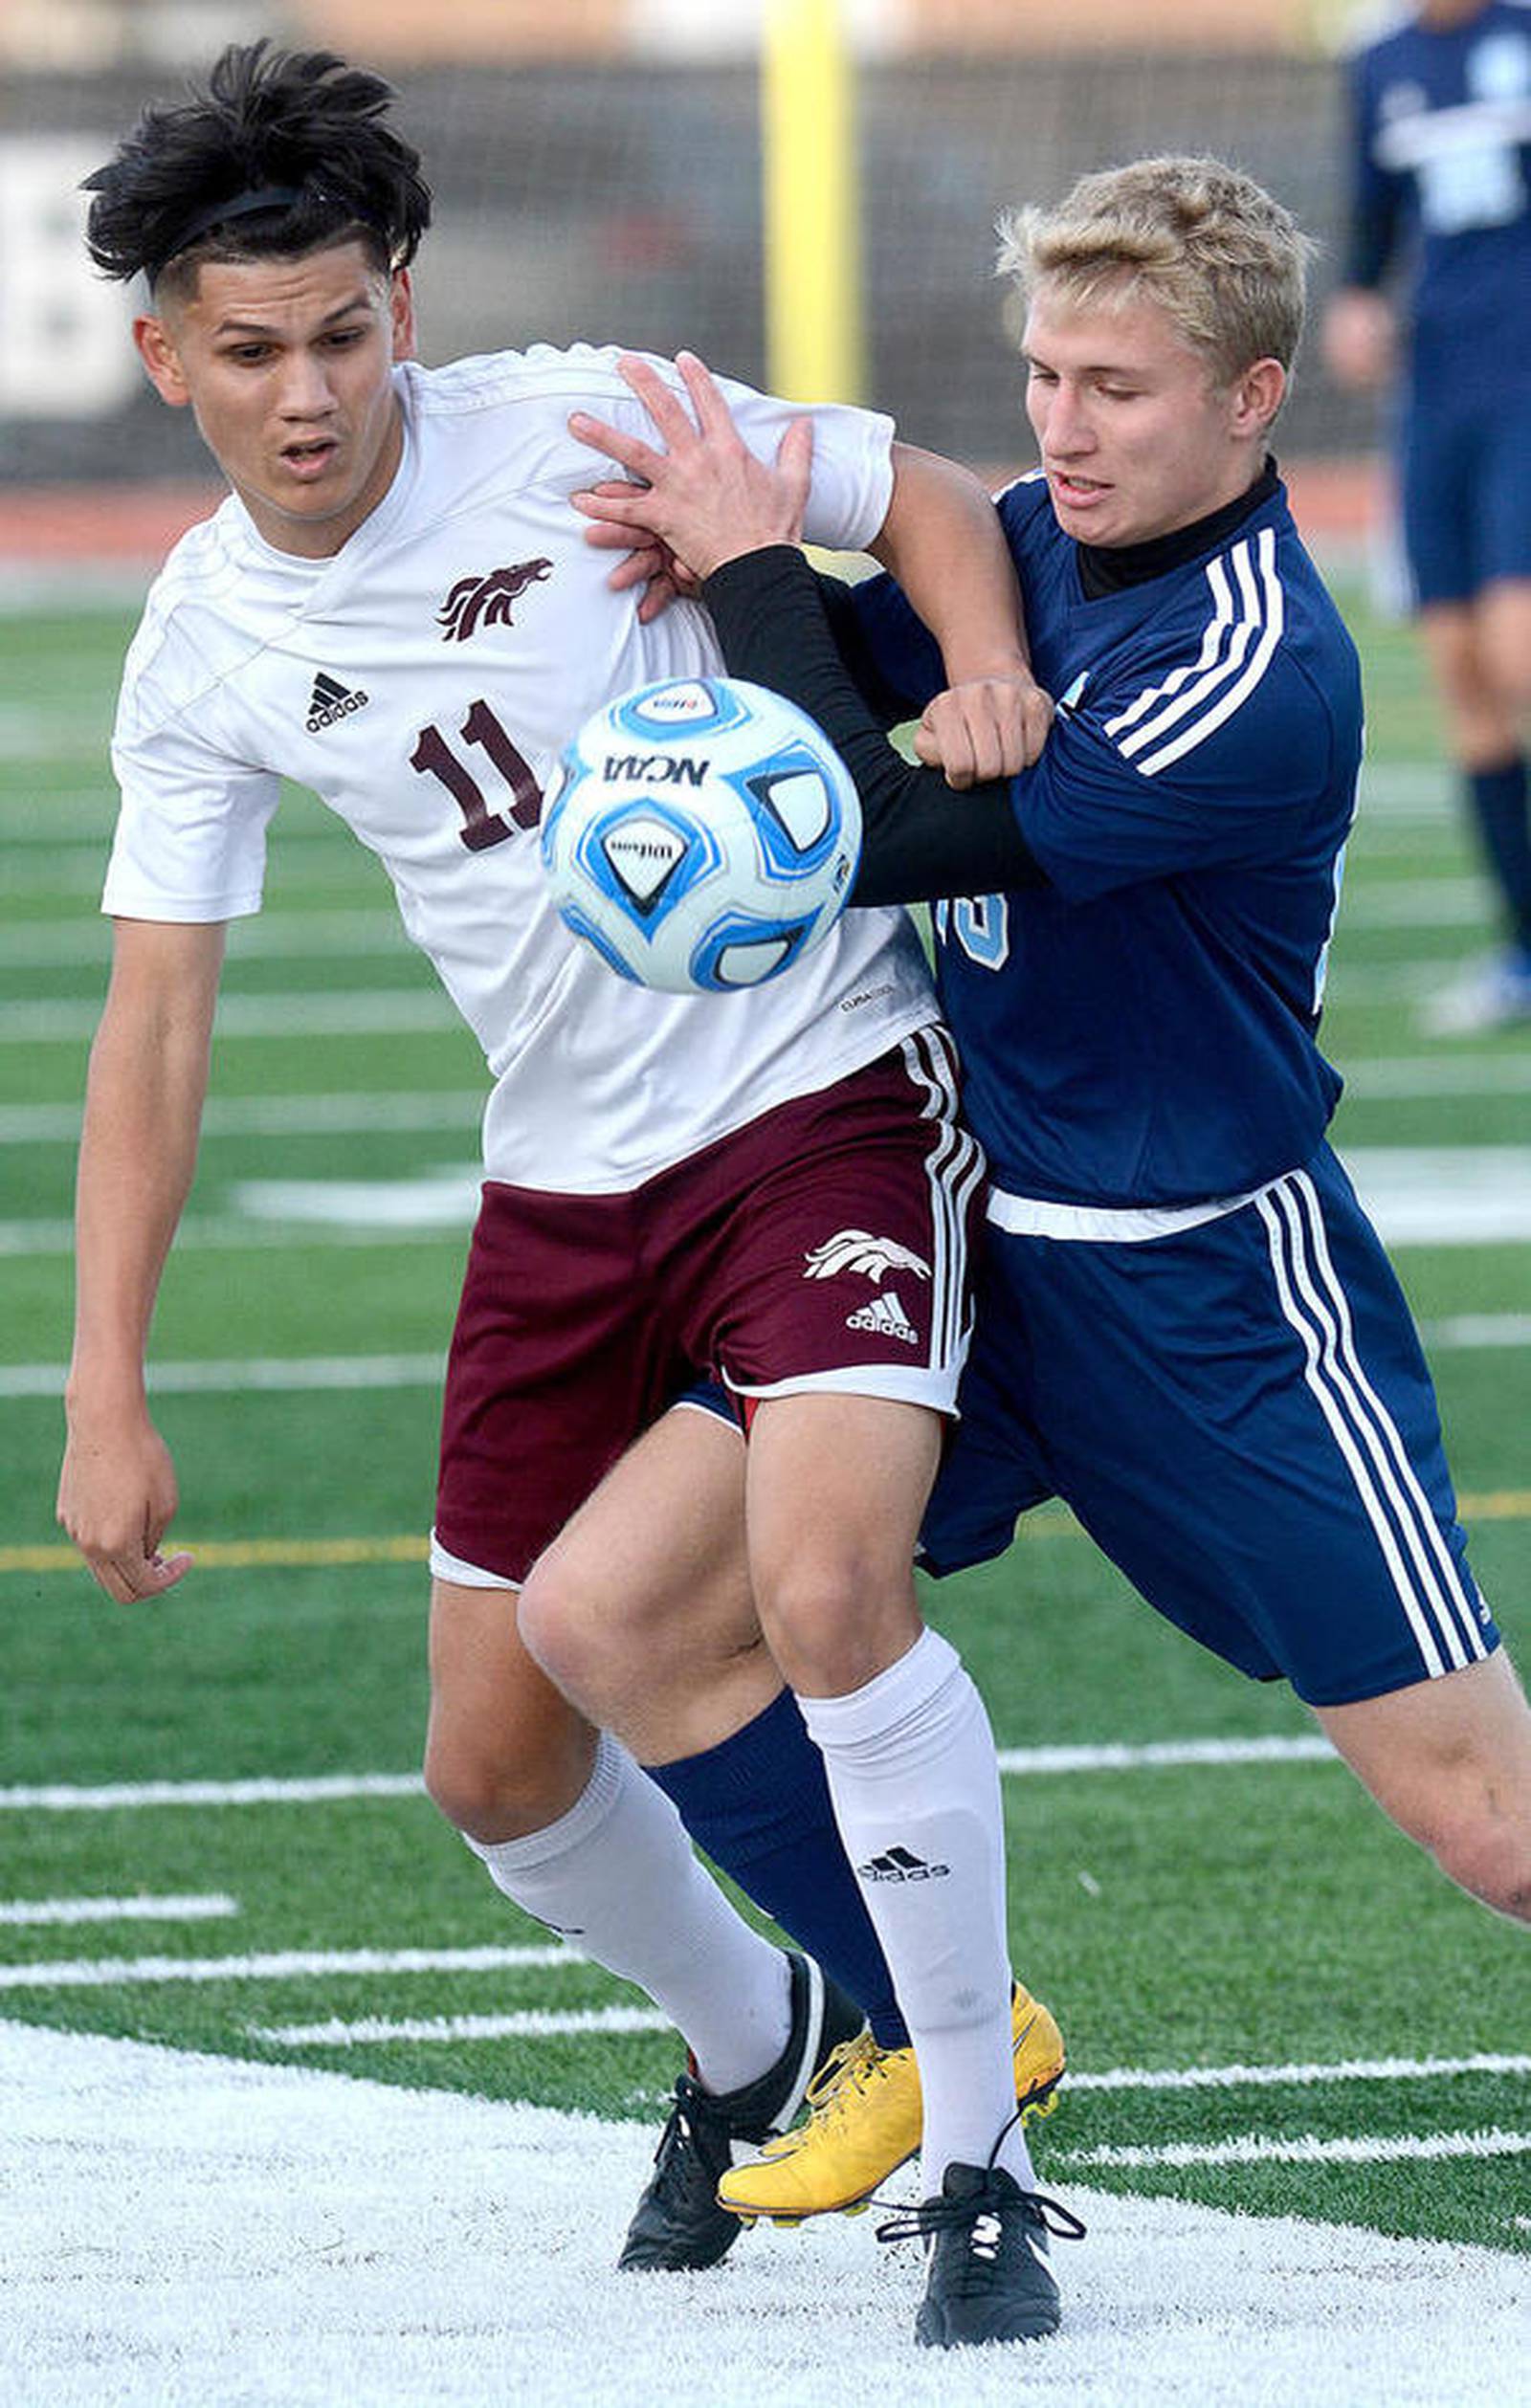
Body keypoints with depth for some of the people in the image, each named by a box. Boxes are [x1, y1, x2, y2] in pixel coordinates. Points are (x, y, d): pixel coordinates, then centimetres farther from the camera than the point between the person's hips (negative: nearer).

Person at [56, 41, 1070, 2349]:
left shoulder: (579, 428, -13)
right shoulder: (204, 647, -1)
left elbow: (924, 499, -2)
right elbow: (156, 1022, 3)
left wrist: (989, 687, -24)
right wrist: (106, 1391, -3)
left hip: (825, 1094, -5)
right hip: (563, 1184, 5)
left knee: (828, 1597, -27)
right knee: (498, 1759, 8)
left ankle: (982, 2160, -14)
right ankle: (752, 2039, 38)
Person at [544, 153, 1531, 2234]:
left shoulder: (1258, 674, -23)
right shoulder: (1037, 536, 2)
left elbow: (883, 837, -24)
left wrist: (753, 570, -15)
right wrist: (724, 557, -7)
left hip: (1212, 1289, -7)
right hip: (962, 1228, 7)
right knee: (603, 1617, -5)